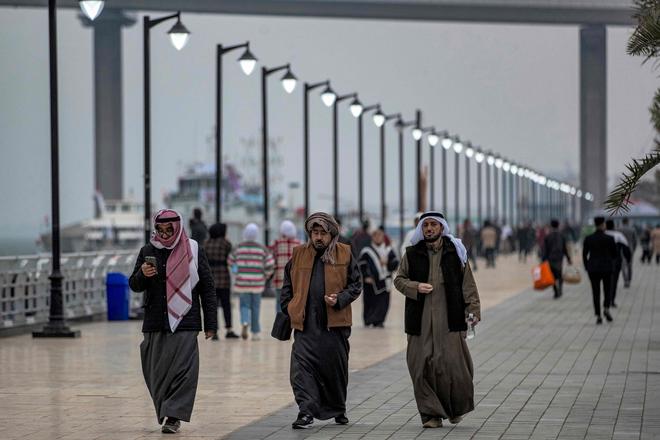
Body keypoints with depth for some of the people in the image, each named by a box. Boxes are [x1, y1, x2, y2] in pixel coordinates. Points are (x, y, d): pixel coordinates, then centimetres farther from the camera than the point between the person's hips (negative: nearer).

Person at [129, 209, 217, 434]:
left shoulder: (193, 251, 2)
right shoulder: (148, 251, 7)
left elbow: (207, 288, 4)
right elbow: (134, 286, 8)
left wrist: (210, 323, 1)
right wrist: (142, 274, -16)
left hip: (184, 323, -3)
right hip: (155, 324, 3)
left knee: (182, 370, -10)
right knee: (157, 373, 5)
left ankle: (174, 415, -9)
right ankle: (165, 413, 20)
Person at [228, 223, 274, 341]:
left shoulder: (239, 248, -1)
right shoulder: (261, 249, -3)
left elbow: (231, 261, 8)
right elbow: (270, 263, -5)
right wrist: (266, 276, 11)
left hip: (242, 281, 0)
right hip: (257, 282, 0)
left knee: (244, 305, 8)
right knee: (255, 307, 10)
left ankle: (245, 322, -22)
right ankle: (255, 332, 13)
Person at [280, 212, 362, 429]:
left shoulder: (344, 254, 3)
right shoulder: (299, 254, 9)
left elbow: (356, 284, 6)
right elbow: (288, 285, 15)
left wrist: (340, 300, -10)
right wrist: (288, 309, 4)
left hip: (335, 322, -1)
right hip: (305, 323, 1)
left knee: (336, 367, 10)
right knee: (302, 366, -12)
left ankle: (338, 410, 27)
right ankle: (306, 411, -12)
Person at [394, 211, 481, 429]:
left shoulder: (455, 252, 7)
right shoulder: (412, 254, 9)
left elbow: (468, 283, 7)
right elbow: (399, 279, 14)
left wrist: (474, 309, -3)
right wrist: (416, 287, -6)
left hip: (449, 320, -1)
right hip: (420, 321, 1)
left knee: (453, 363, -5)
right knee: (422, 366, -2)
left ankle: (457, 408, 18)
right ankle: (431, 414, 6)